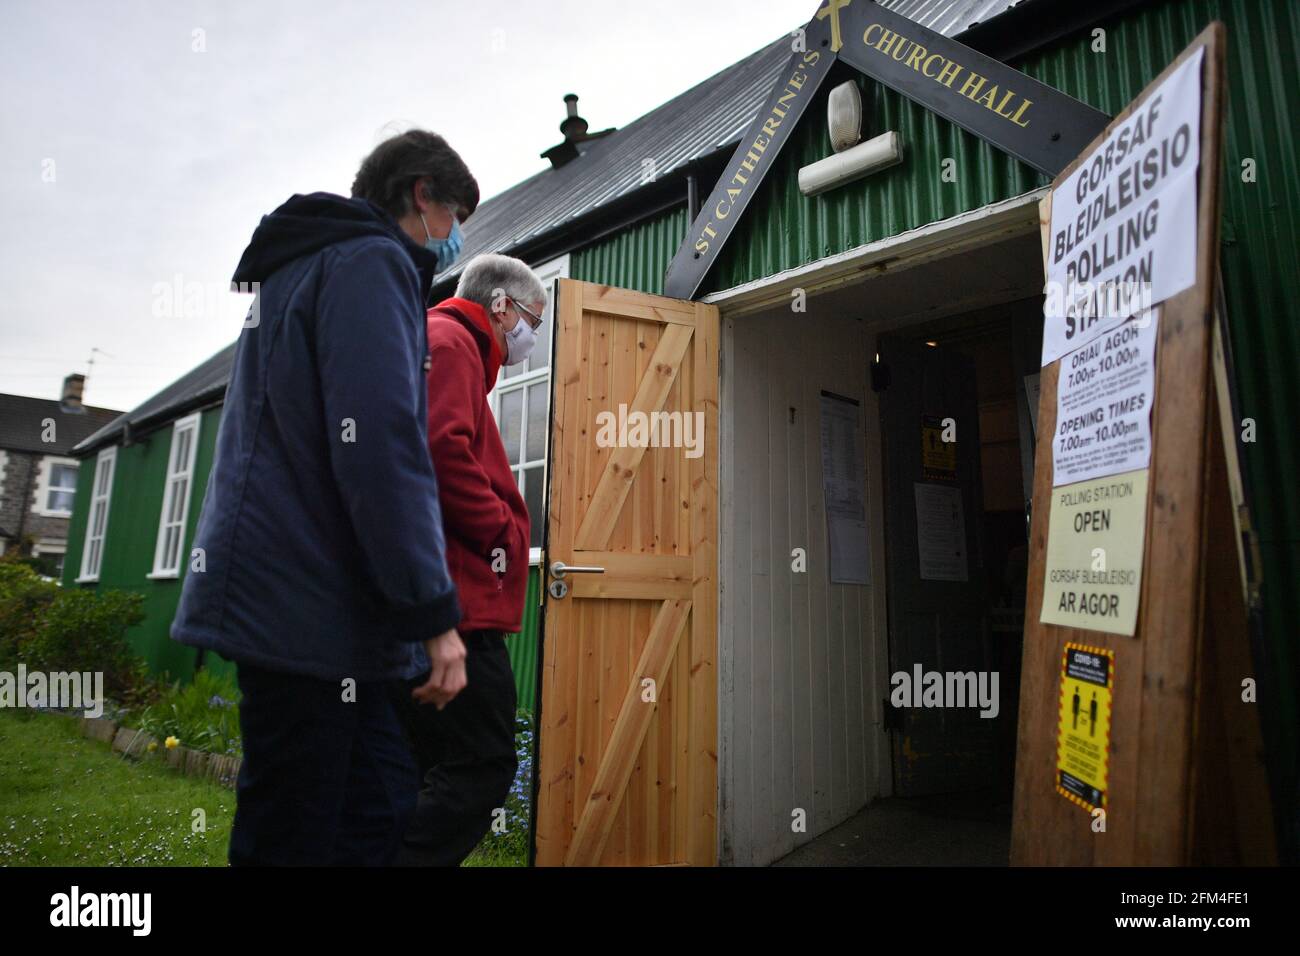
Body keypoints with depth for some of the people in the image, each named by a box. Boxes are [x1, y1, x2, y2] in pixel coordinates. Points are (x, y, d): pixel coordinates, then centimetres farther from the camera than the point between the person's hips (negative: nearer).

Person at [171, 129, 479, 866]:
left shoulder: (306, 268, 25)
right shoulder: (370, 262, -7)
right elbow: (380, 447, -21)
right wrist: (434, 613, -19)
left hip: (291, 602, 10)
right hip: (309, 605, -10)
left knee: (382, 808, 13)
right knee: (298, 840, -1)